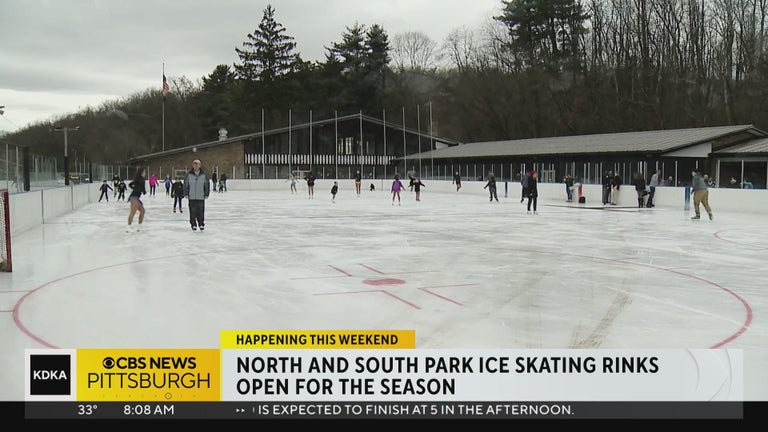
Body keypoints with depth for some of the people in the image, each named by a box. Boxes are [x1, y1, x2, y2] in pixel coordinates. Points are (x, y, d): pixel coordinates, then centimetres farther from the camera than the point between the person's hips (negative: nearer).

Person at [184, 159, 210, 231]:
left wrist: (206, 194, 2)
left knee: (201, 212, 0)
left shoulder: (204, 175, 1)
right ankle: (193, 225, 12)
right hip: (191, 197, 0)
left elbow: (207, 185, 7)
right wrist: (186, 194, -1)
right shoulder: (189, 174, 1)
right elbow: (185, 184, 5)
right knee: (193, 212, 2)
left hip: (201, 197, 0)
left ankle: (201, 224, 12)